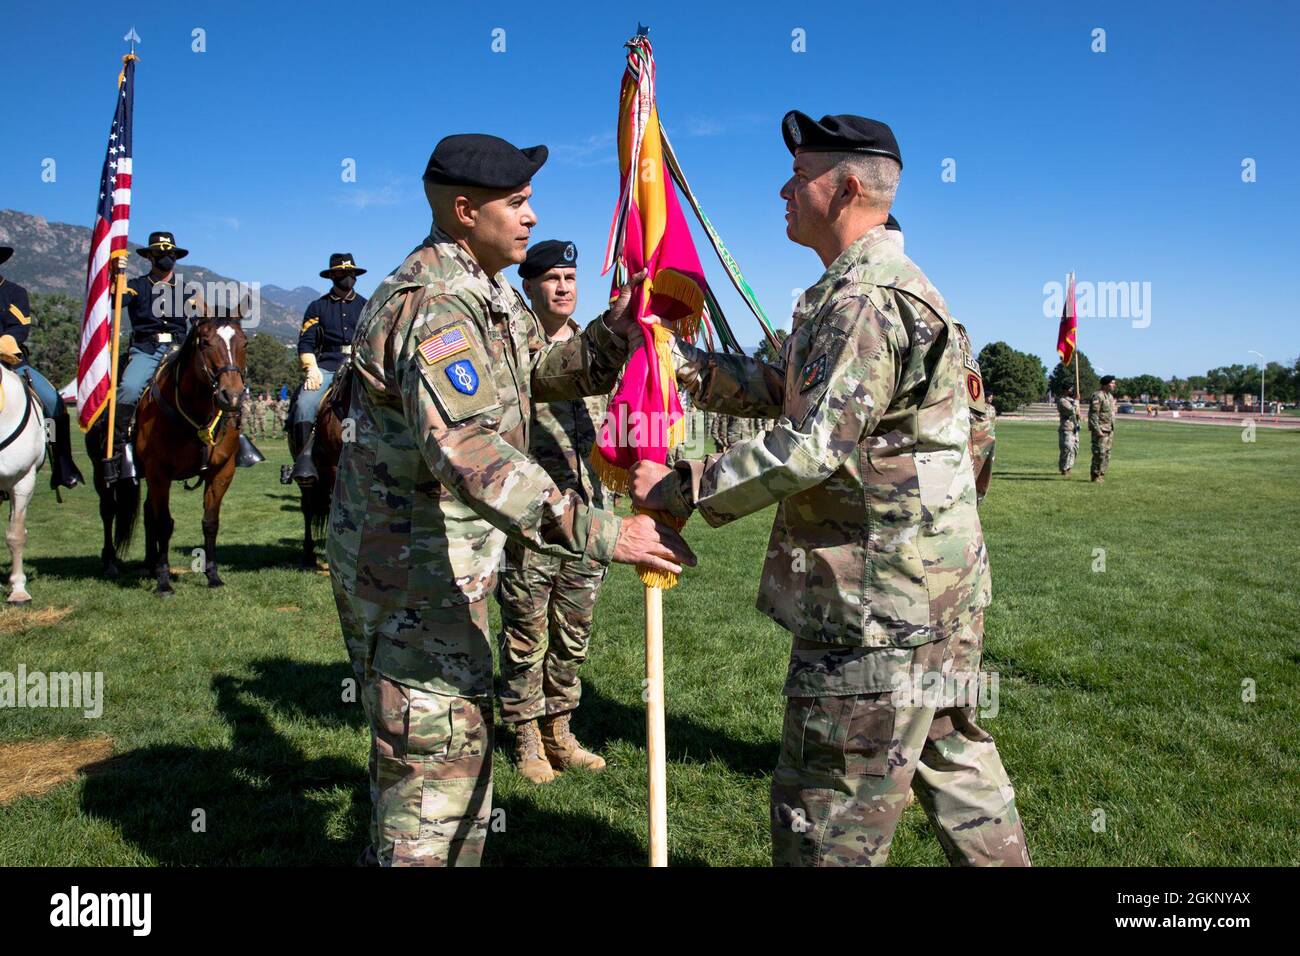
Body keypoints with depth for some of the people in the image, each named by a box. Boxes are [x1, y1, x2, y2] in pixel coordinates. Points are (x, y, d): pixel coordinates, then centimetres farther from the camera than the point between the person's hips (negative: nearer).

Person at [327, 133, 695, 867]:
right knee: (436, 763, 0)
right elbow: (469, 451, -38)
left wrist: (620, 325, -3)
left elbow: (550, 373, 15)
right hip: (410, 576, -11)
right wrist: (600, 533, -42)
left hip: (440, 567, 11)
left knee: (456, 755, 25)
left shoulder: (488, 293, 11)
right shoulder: (435, 305, -23)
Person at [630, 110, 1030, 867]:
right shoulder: (870, 286, 16)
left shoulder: (865, 299, -19)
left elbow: (811, 448, -25)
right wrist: (679, 360, 3)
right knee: (953, 758, 24)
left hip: (880, 596, -11)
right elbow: (780, 388, 14)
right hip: (935, 583, 11)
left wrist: (681, 489, -18)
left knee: (828, 812, 1)